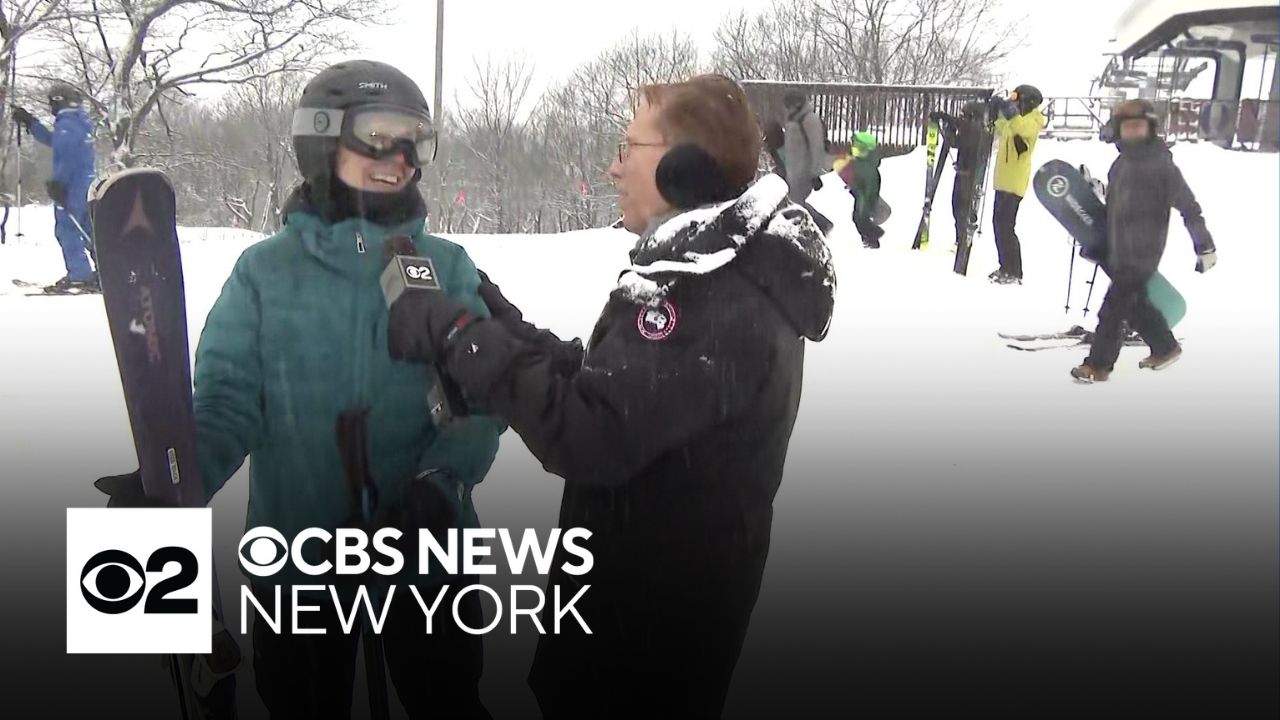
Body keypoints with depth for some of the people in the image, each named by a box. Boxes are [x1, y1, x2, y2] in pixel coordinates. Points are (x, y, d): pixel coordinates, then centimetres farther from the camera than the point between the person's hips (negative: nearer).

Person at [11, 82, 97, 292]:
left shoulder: (66, 125, -13)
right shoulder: (81, 122, 17)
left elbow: (67, 158, -21)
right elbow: (51, 140, 30)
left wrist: (58, 183, -19)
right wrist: (29, 122, 33)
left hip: (71, 187, -9)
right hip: (87, 185, 9)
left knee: (66, 229, -4)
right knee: (89, 230, 12)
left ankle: (79, 275, -6)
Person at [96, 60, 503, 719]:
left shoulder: (448, 267, 0)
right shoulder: (266, 269, -1)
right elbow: (230, 399, -5)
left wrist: (440, 480, -22)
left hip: (426, 548, 0)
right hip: (296, 559, 0)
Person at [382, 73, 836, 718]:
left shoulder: (711, 301, -28)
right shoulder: (725, 271, 6)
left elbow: (592, 437, -32)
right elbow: (618, 387, 7)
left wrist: (459, 335, -25)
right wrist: (500, 335, -6)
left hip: (647, 613, -9)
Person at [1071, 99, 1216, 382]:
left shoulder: (1161, 164, -13)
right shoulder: (1122, 162, 9)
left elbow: (1188, 206, -12)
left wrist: (1205, 246, -12)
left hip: (1142, 251, -8)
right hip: (1118, 249, 8)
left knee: (1113, 308, -4)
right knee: (1135, 303, 18)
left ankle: (1098, 365, 7)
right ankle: (1165, 347, 37)